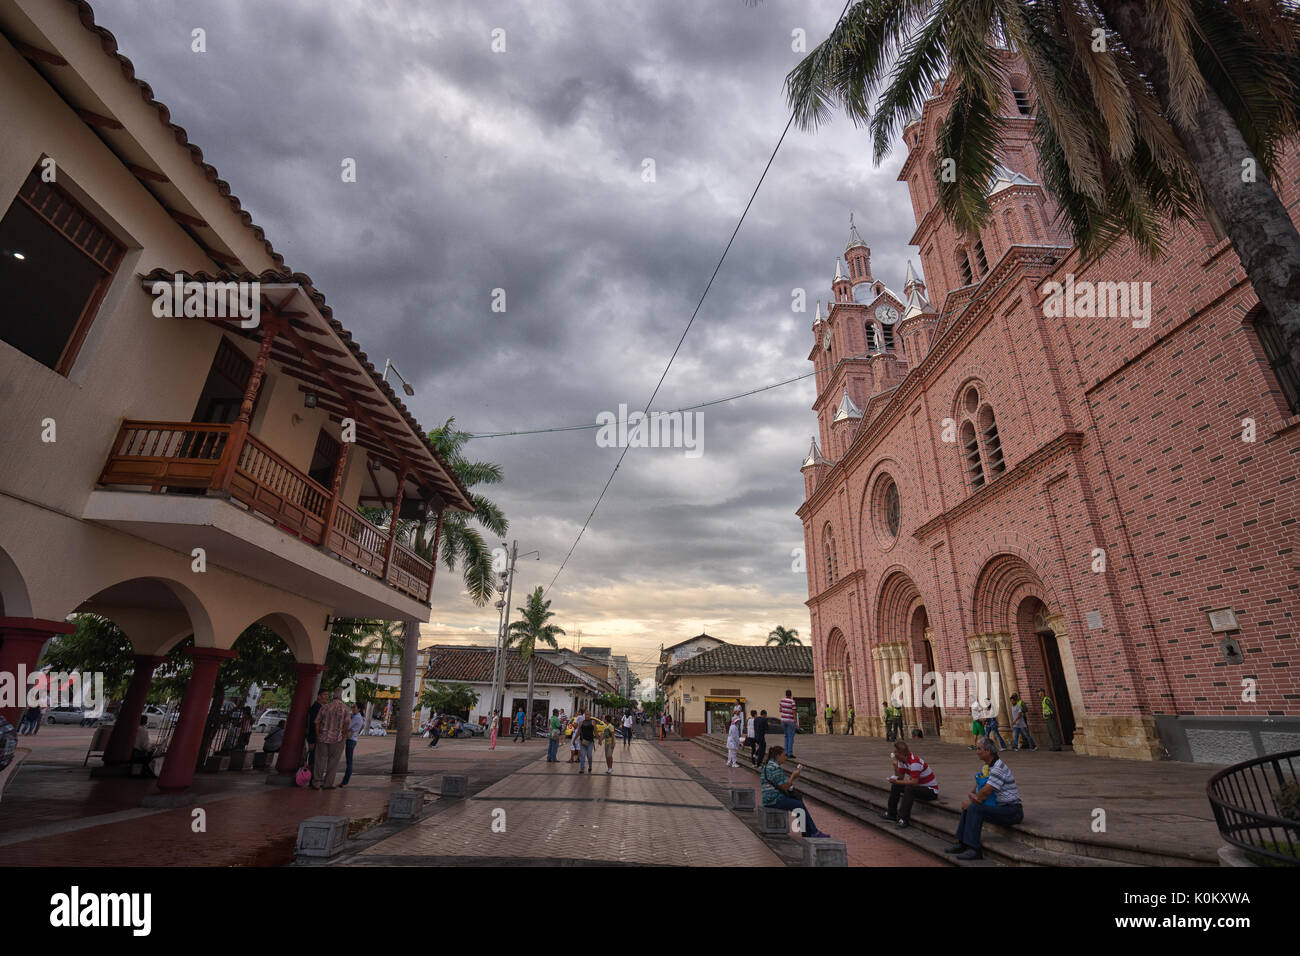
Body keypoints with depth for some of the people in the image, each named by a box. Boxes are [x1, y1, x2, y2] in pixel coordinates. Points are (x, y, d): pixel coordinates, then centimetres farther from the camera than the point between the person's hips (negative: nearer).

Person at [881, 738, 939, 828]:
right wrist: (895, 766, -17)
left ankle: (904, 819, -28)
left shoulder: (914, 762, -29)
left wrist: (897, 782, -26)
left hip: (931, 791, -9)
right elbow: (900, 777, -1)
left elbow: (914, 782, -34)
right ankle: (891, 813, 9)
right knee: (895, 786, 0)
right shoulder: (901, 760, -1)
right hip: (918, 786, 9)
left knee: (909, 789, -33)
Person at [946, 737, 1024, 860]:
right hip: (1000, 807, 10)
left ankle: (974, 850, -24)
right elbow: (975, 789, 14)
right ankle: (962, 843, 6)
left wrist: (971, 802, -9)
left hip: (1012, 811, -10)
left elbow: (985, 792, -23)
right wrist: (972, 795, -10)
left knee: (974, 808, -25)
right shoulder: (985, 767, 12)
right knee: (968, 807, 6)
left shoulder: (998, 768, -20)